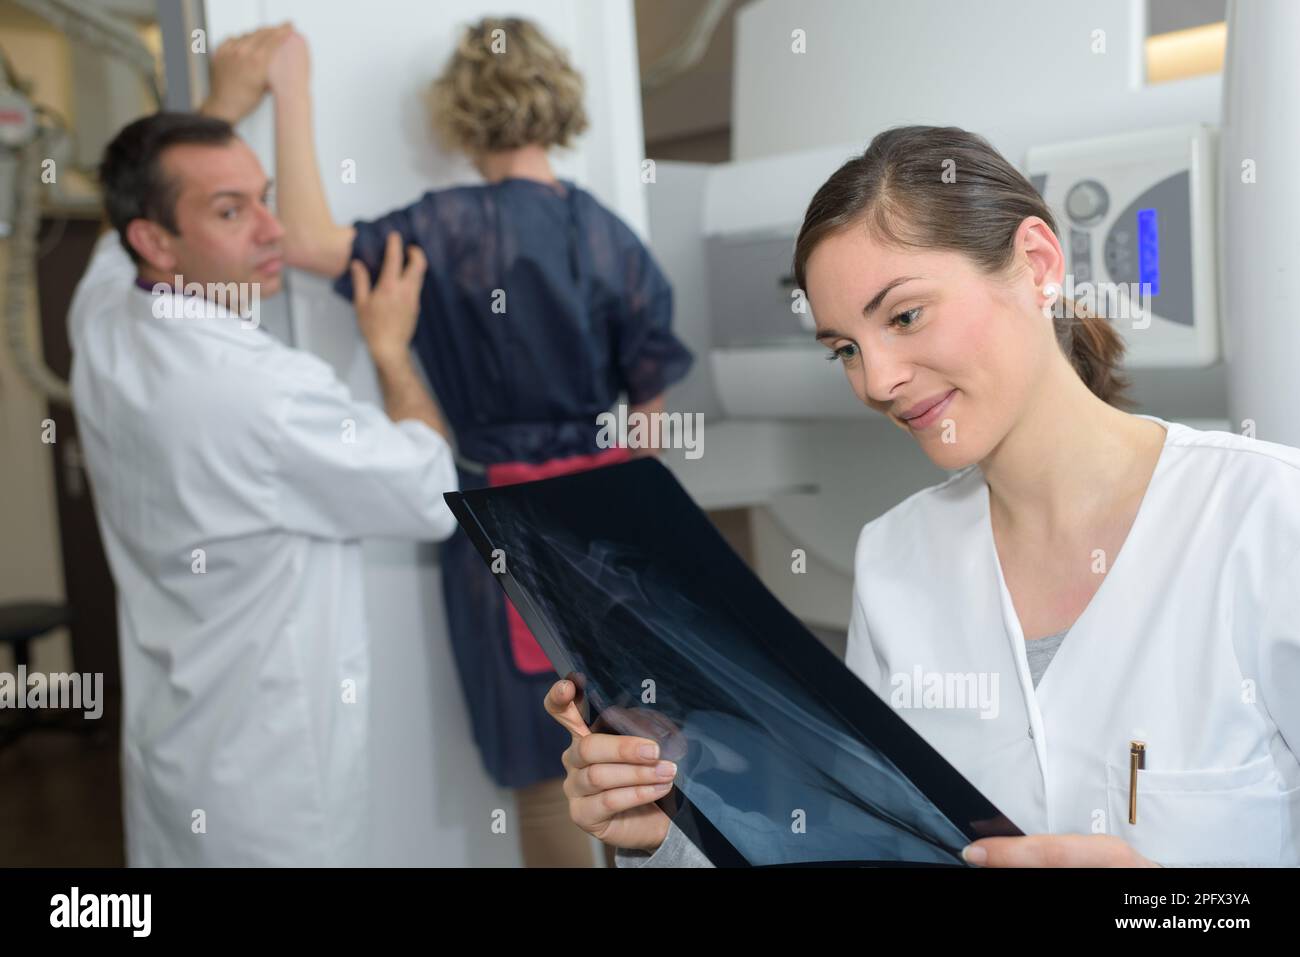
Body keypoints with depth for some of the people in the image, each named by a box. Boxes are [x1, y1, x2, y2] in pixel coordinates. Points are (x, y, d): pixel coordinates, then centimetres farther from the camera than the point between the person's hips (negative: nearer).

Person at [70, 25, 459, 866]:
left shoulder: (101, 322, -5)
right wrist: (392, 347, -3)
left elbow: (139, 196, 19)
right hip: (272, 765, -8)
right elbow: (433, 501, -14)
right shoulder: (270, 391, -28)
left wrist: (224, 106, 25)